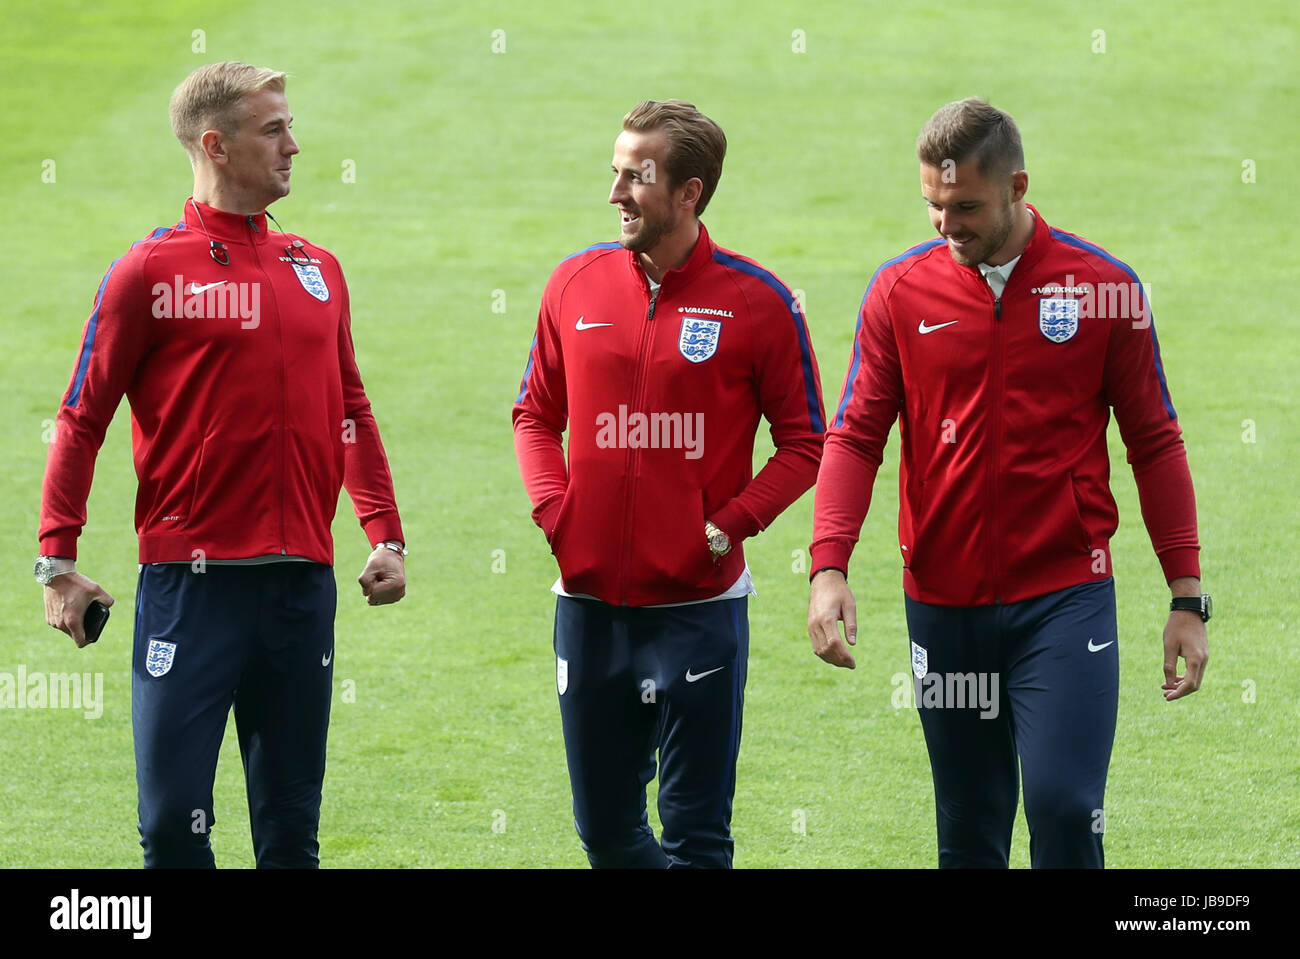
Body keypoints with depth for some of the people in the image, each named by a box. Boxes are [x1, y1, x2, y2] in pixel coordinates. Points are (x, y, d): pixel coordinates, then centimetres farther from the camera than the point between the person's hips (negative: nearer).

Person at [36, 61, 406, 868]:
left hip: (303, 581, 5)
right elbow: (83, 420, -1)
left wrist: (386, 536, 13)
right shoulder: (152, 271, -2)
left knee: (292, 821, 8)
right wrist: (58, 559, -6)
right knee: (175, 815, -7)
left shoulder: (317, 270, 13)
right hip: (192, 580, -5)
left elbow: (351, 411, 21)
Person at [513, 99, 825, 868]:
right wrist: (554, 509, -2)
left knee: (695, 834, 0)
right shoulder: (576, 285, 5)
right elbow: (536, 414, 15)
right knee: (605, 830, 10)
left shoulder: (757, 302, -5)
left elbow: (806, 443, -1)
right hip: (590, 601, 4)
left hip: (699, 604, -4)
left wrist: (731, 522, -13)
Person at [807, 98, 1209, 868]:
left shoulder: (1105, 287, -1)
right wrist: (829, 568, -15)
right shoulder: (900, 291, 2)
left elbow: (1155, 443, 3)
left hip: (1066, 598, -2)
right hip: (944, 600, 2)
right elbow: (855, 437, 0)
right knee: (969, 833, 8)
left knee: (1063, 806, -15)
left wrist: (1188, 598, 1)